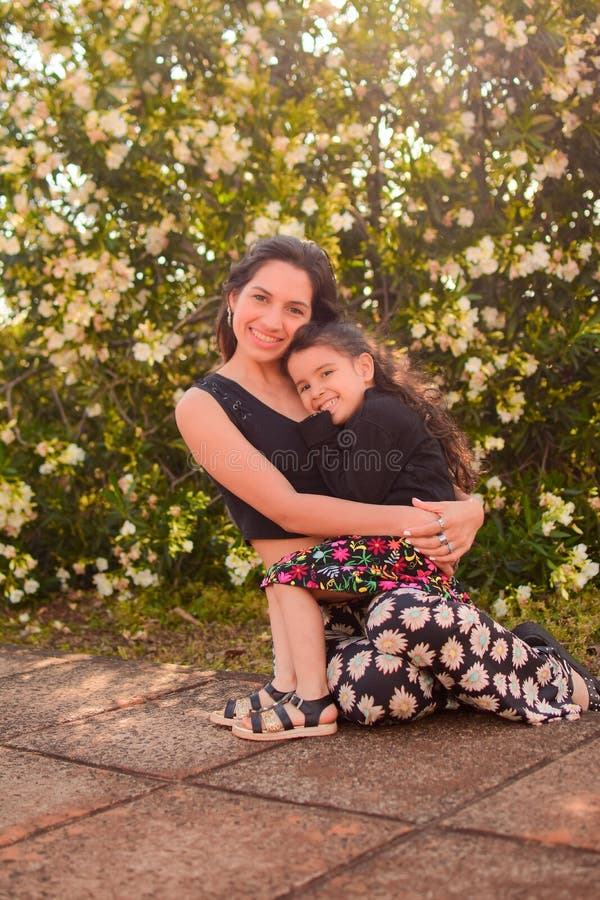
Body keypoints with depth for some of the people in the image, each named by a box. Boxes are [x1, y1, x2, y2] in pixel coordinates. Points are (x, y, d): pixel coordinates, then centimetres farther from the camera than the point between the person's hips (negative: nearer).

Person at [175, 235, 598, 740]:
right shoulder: (203, 406, 0)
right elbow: (288, 509, -11)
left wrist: (468, 510, -9)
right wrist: (407, 521, -21)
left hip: (388, 586, 4)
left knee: (404, 618, -30)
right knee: (371, 682, -34)